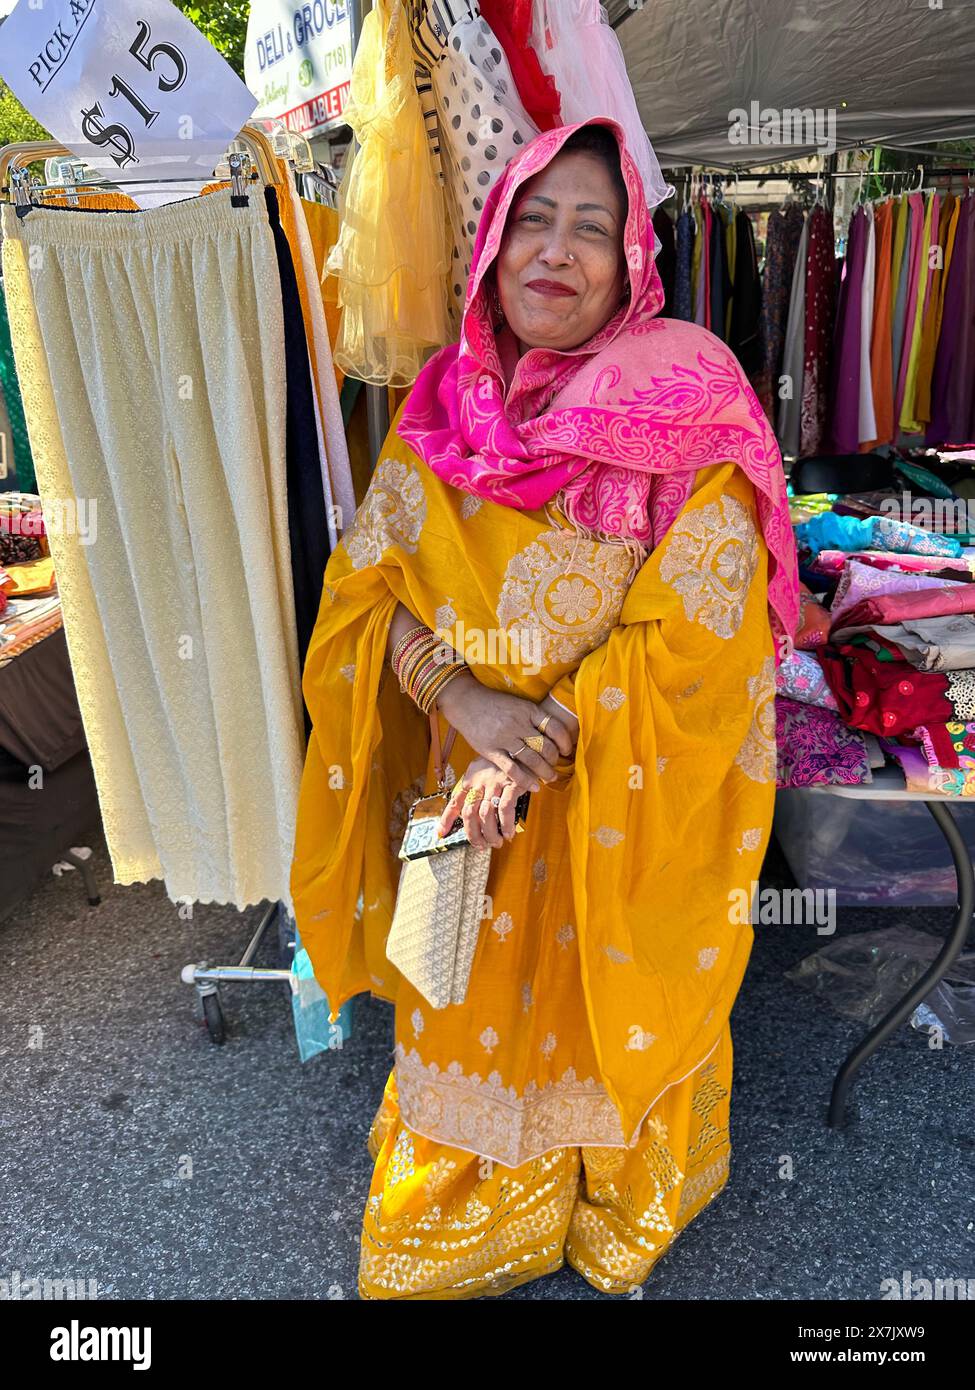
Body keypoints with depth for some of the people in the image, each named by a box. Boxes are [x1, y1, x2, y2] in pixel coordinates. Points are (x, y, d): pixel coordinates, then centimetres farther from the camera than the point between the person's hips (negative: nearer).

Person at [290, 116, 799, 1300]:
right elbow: (369, 586, -3)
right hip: (470, 784, 3)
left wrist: (540, 752, -20)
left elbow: (696, 636, -18)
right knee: (475, 1006, 21)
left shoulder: (684, 405, -13)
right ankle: (474, 1207, 54)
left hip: (628, 797, -3)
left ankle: (618, 1217, 53)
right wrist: (464, 700, -20)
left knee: (610, 1013, 18)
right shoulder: (445, 405, -1)